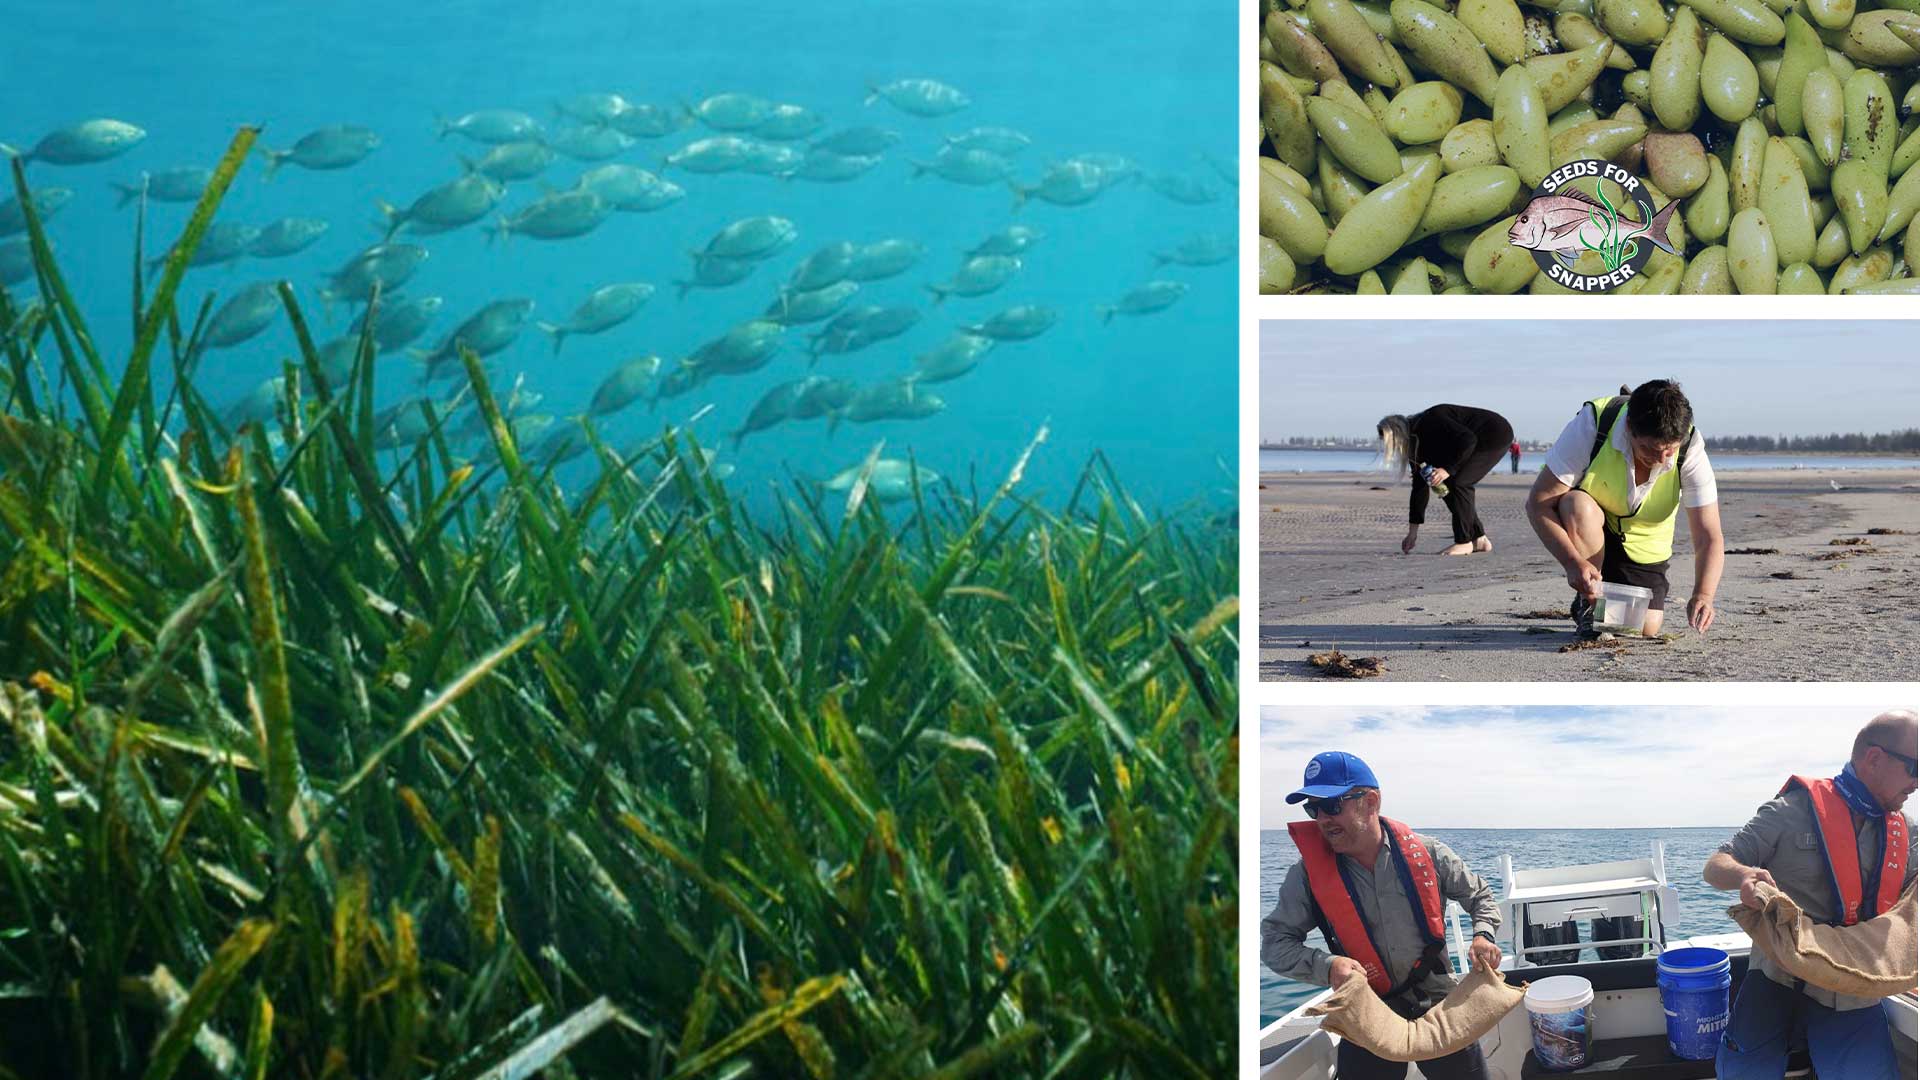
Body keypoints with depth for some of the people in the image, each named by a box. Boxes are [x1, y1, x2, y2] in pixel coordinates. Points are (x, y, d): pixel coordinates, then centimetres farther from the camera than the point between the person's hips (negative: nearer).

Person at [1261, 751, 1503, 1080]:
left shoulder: (1426, 853, -7)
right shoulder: (1309, 871, -10)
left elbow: (1480, 896, 9)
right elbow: (1274, 942, -7)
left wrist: (1482, 935, -12)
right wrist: (1325, 966, -25)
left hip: (1439, 1003, 1)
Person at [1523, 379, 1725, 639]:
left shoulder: (1690, 451, -25)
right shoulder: (1592, 425, -32)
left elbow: (1709, 539, -25)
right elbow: (1538, 502, -30)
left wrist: (1702, 595, -44)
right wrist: (1573, 562, -43)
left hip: (1642, 546, 1)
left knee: (1646, 628, -14)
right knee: (1578, 506, -36)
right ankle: (1589, 606, -12)